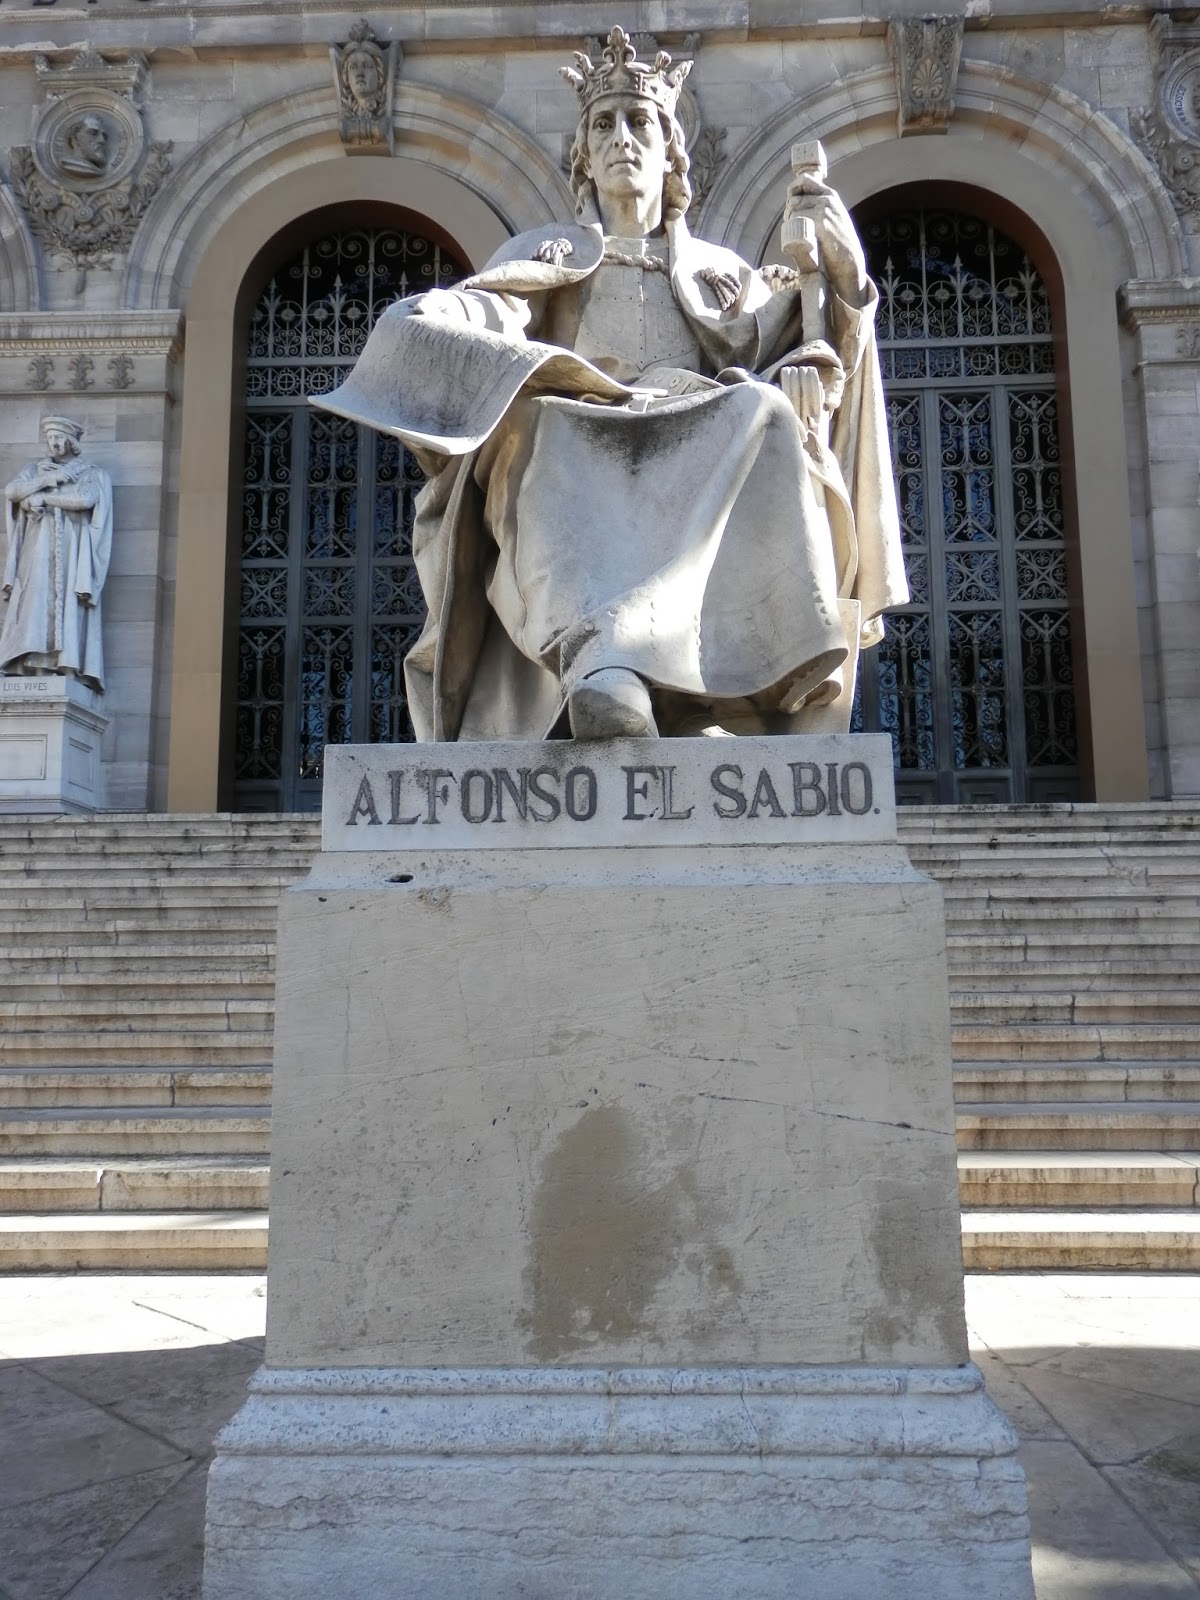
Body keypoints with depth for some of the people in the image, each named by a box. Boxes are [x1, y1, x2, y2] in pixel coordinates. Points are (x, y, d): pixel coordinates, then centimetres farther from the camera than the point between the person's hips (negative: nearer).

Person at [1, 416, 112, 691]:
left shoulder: (92, 473, 11)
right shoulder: (35, 469, 21)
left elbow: (85, 499, -10)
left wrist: (43, 497, -8)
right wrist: (47, 479, -8)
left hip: (70, 549, -3)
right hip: (38, 547, 3)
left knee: (68, 602, -14)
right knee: (36, 600, -11)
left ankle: (66, 664, -21)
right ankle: (34, 661, -18)